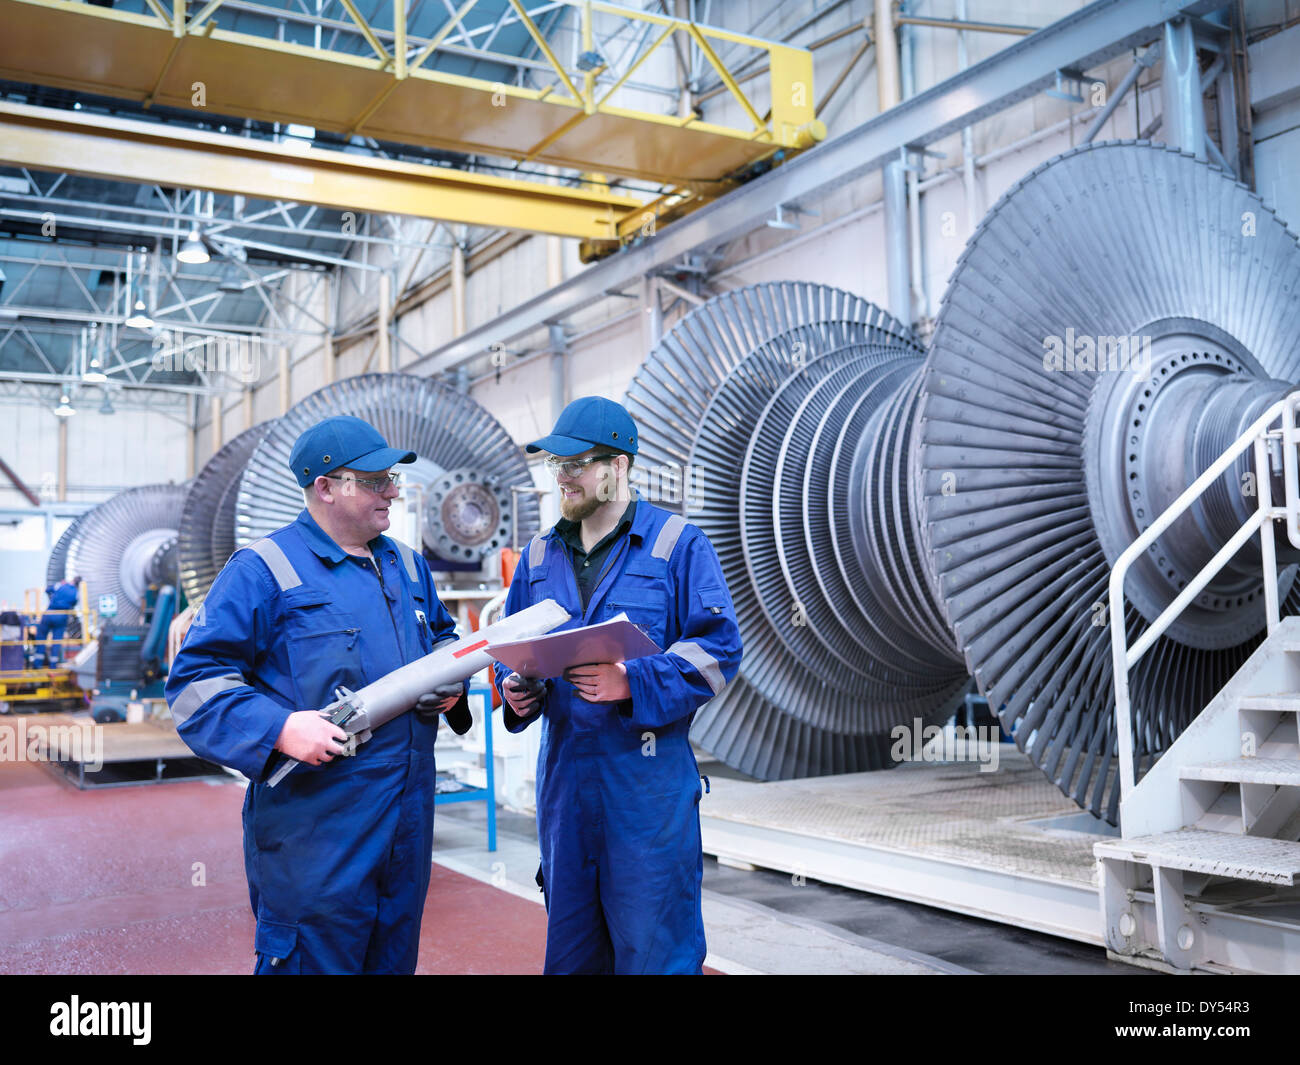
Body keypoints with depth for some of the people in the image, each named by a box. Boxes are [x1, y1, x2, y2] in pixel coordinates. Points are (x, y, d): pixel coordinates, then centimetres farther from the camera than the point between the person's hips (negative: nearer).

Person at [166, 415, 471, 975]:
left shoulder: (407, 565, 14)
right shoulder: (264, 570, -9)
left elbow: (443, 637, 29)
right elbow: (196, 680, -12)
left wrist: (452, 684, 7)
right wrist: (278, 728, -25)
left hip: (408, 823, 7)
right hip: (312, 831, -7)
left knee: (394, 957, 18)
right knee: (312, 959, 2)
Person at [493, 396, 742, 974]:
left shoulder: (678, 545, -3)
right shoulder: (540, 556, 13)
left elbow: (718, 648, -9)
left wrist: (634, 682, -20)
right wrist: (515, 689, -2)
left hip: (649, 781, -5)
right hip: (562, 775, 5)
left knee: (653, 946, 1)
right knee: (570, 943, 16)